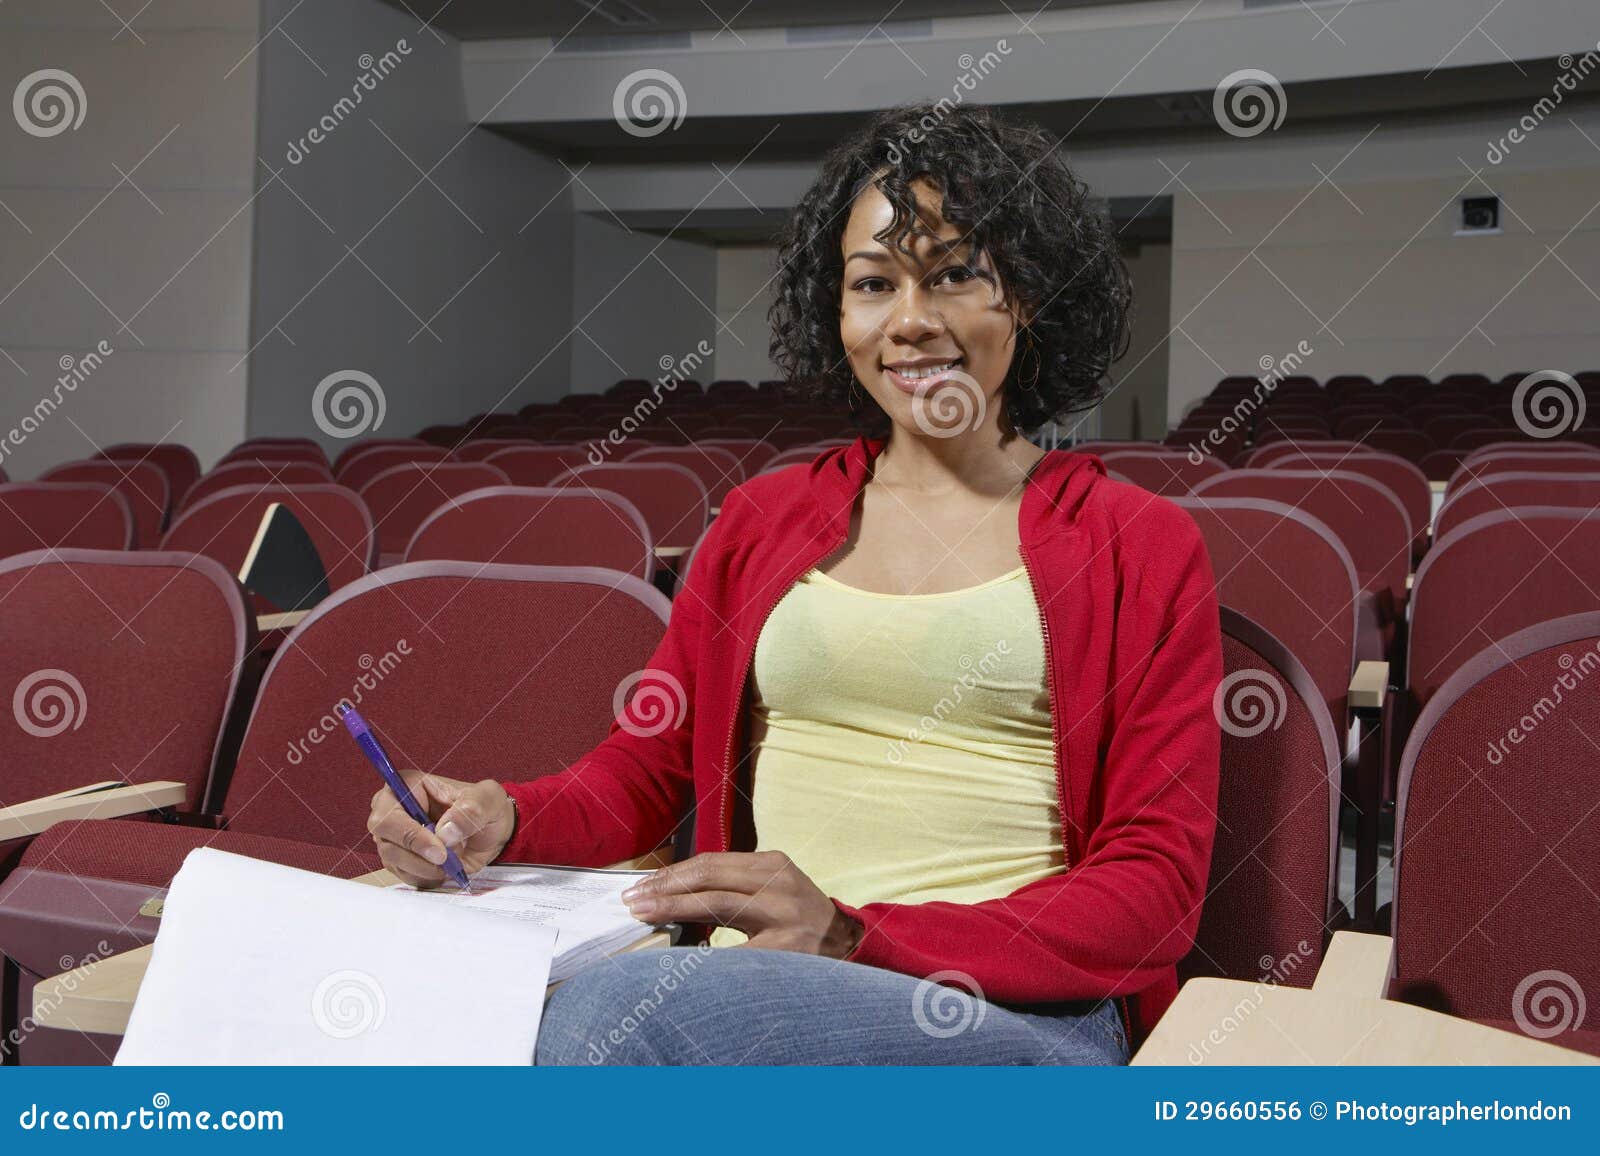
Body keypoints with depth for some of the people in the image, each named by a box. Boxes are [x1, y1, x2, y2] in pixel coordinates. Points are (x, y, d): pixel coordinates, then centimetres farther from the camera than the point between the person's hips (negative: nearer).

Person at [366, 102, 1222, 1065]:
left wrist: (859, 936, -14)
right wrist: (504, 822, -2)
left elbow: (1156, 880, 0)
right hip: (739, 988, 4)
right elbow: (646, 768, 22)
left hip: (1011, 1010, -3)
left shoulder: (1141, 545, 8)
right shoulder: (763, 517, 19)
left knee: (633, 1004, -33)